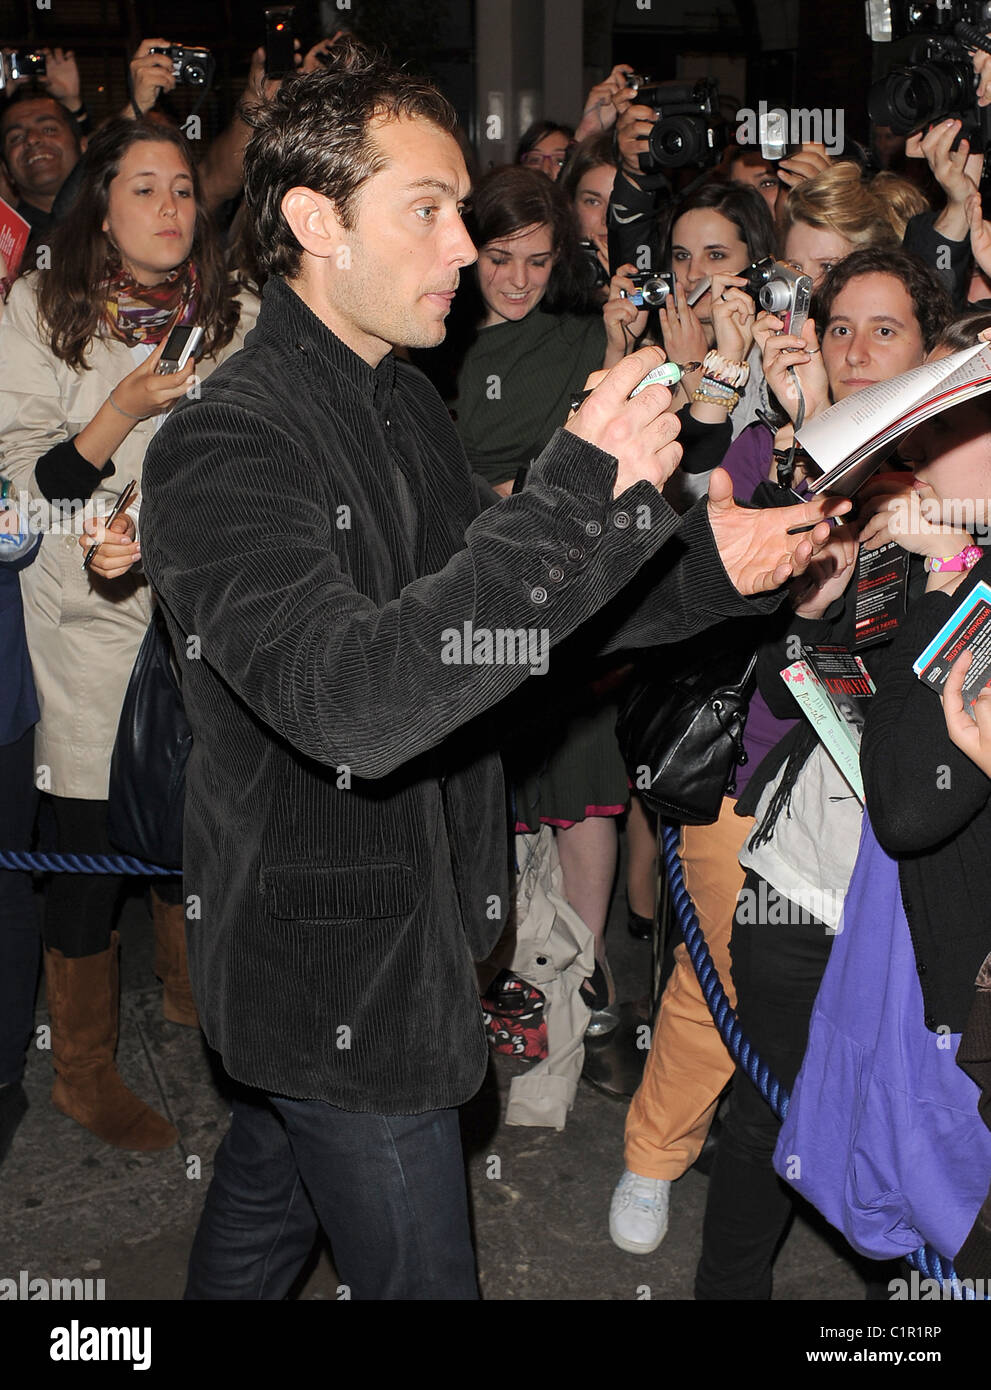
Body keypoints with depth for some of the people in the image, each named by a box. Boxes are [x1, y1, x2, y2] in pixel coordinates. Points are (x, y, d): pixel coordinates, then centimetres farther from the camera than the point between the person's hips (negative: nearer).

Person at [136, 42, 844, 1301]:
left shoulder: (405, 402, 7)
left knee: (263, 1206, 27)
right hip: (337, 969, -8)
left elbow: (494, 614, 12)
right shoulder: (223, 445, -24)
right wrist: (579, 495, -38)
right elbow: (348, 700, -37)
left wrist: (707, 566, -1)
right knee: (418, 1276, 5)